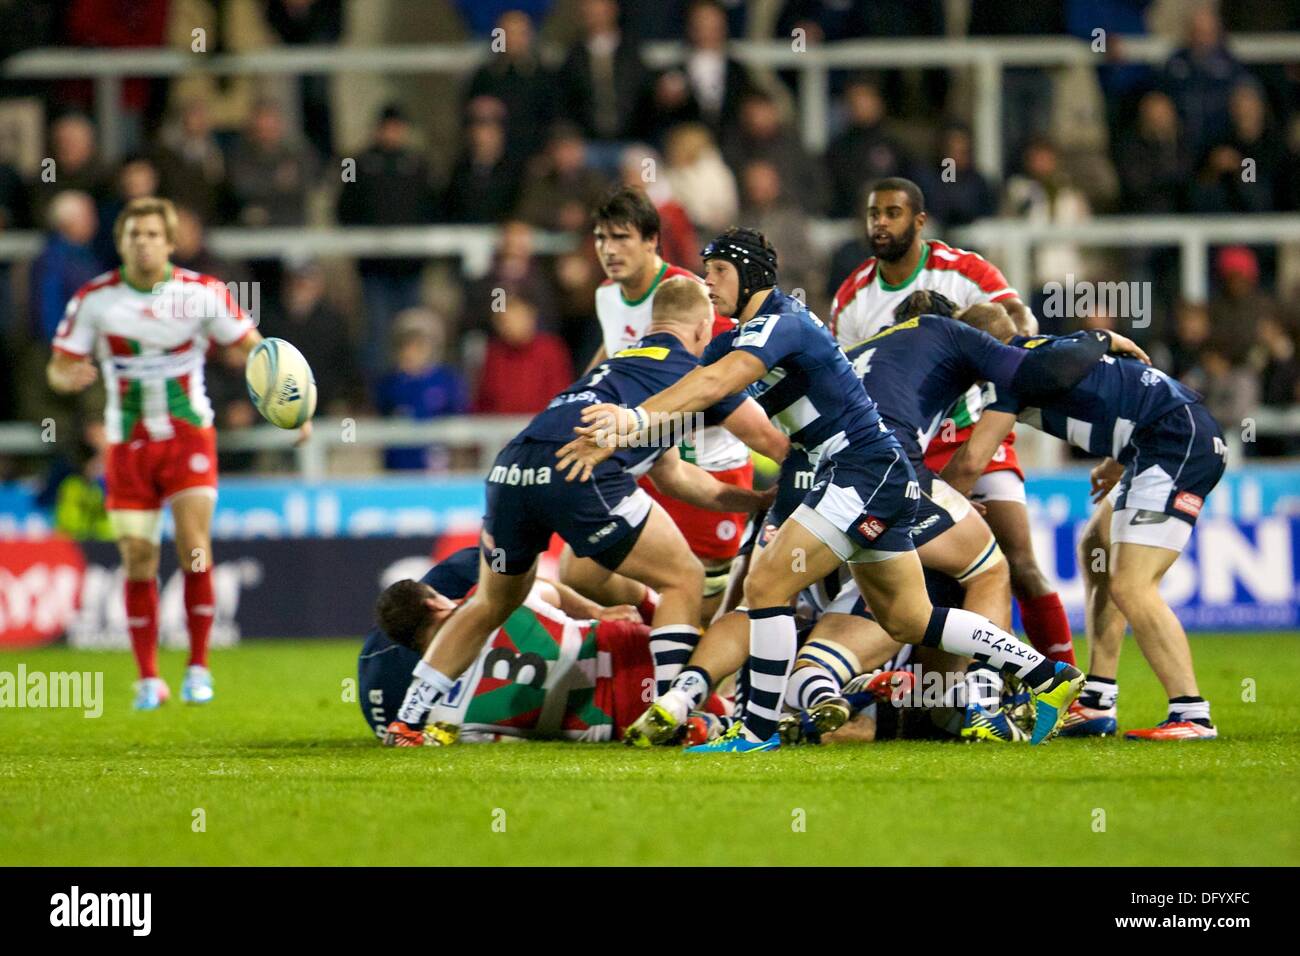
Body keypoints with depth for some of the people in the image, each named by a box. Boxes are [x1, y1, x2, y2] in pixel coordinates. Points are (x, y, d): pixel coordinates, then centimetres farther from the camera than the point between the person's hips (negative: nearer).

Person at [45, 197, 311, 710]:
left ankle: (198, 668, -3)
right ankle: (148, 678, 11)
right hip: (128, 445, 1)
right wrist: (68, 377, -27)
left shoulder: (202, 293, -7)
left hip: (189, 436, -1)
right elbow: (59, 365, -2)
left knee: (194, 548, -15)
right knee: (138, 562, 0)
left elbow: (253, 349, 1)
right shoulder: (94, 299, -6)